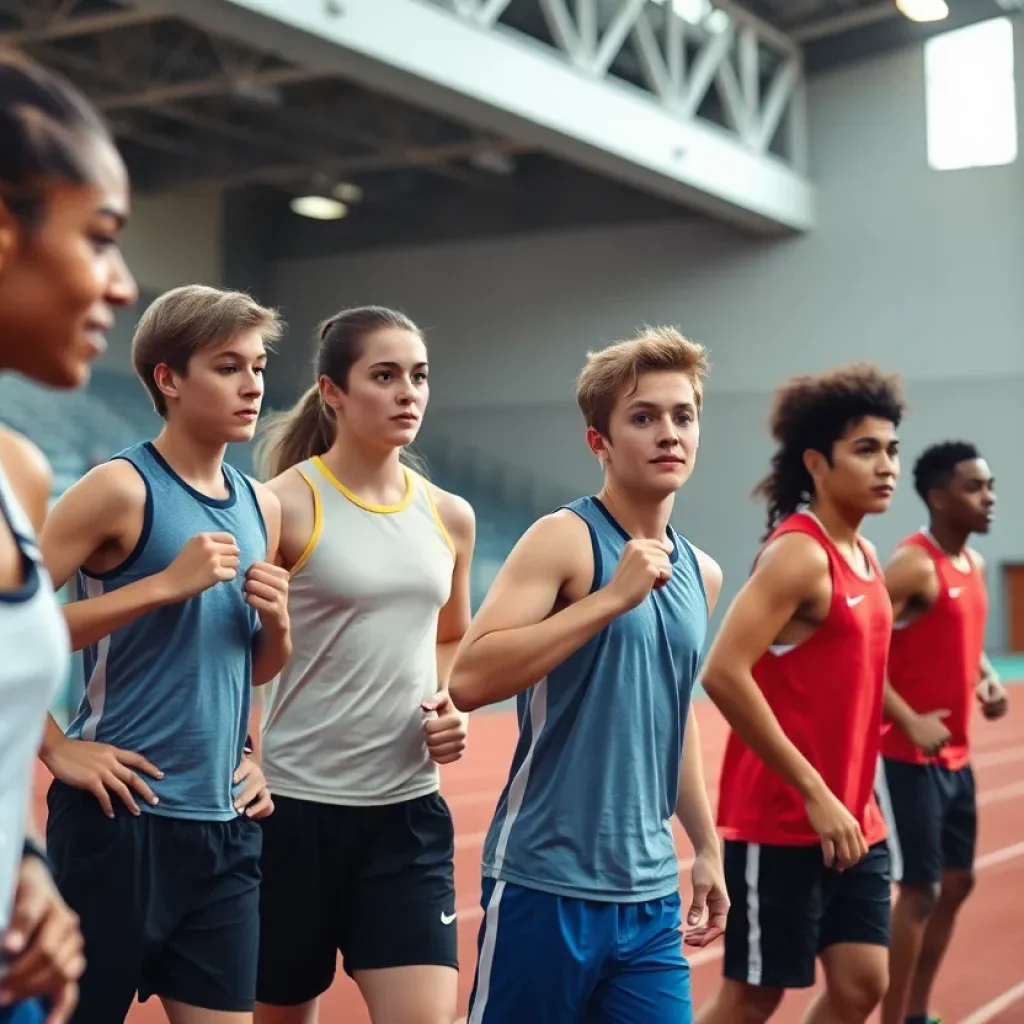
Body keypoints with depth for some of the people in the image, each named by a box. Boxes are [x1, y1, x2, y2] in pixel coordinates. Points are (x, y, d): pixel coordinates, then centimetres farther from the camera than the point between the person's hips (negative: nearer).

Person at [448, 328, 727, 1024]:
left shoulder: (701, 574, 10)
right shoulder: (566, 539, -11)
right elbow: (468, 679, -23)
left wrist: (706, 845, 23)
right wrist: (612, 598, -25)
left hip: (651, 896, 6)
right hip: (546, 886, -6)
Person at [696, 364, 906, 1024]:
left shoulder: (863, 554, 10)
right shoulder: (800, 553, -17)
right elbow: (723, 673, -26)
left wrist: (853, 799, 13)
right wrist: (812, 793, -23)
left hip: (852, 821, 8)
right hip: (782, 821, -8)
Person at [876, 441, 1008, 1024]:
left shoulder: (974, 563, 10)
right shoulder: (914, 565, -18)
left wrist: (988, 678, 5)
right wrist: (909, 720, -25)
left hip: (956, 755, 9)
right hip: (910, 756, -9)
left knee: (957, 882, 16)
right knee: (920, 890, -5)